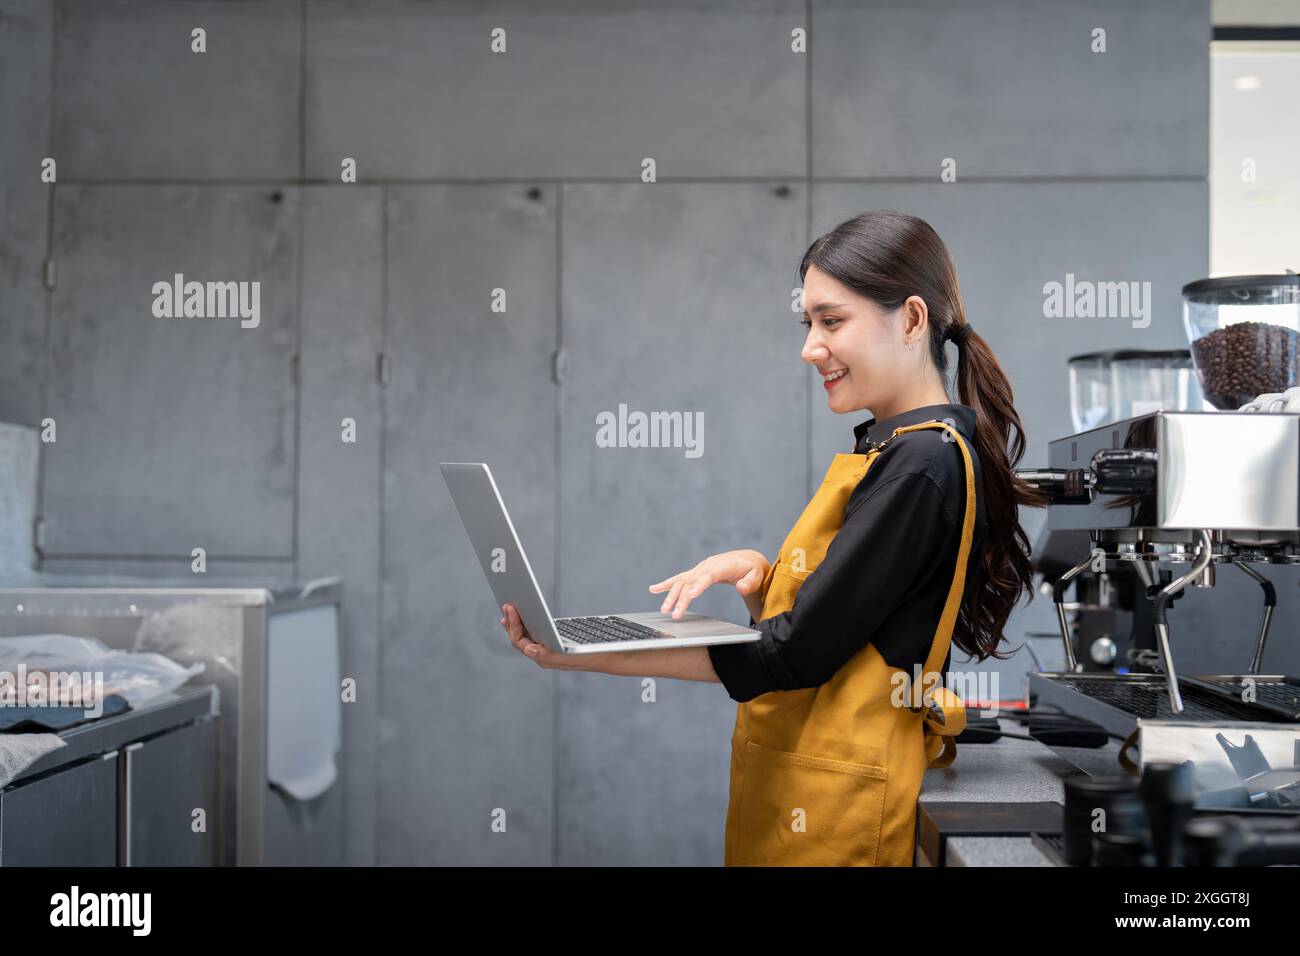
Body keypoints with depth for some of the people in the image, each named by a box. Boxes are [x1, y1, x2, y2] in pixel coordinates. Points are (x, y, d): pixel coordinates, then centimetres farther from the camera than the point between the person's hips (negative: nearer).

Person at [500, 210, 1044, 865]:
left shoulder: (922, 465, -19)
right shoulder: (891, 448, 11)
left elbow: (795, 653, -21)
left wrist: (591, 658, -20)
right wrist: (760, 576, -10)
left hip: (838, 807, -9)